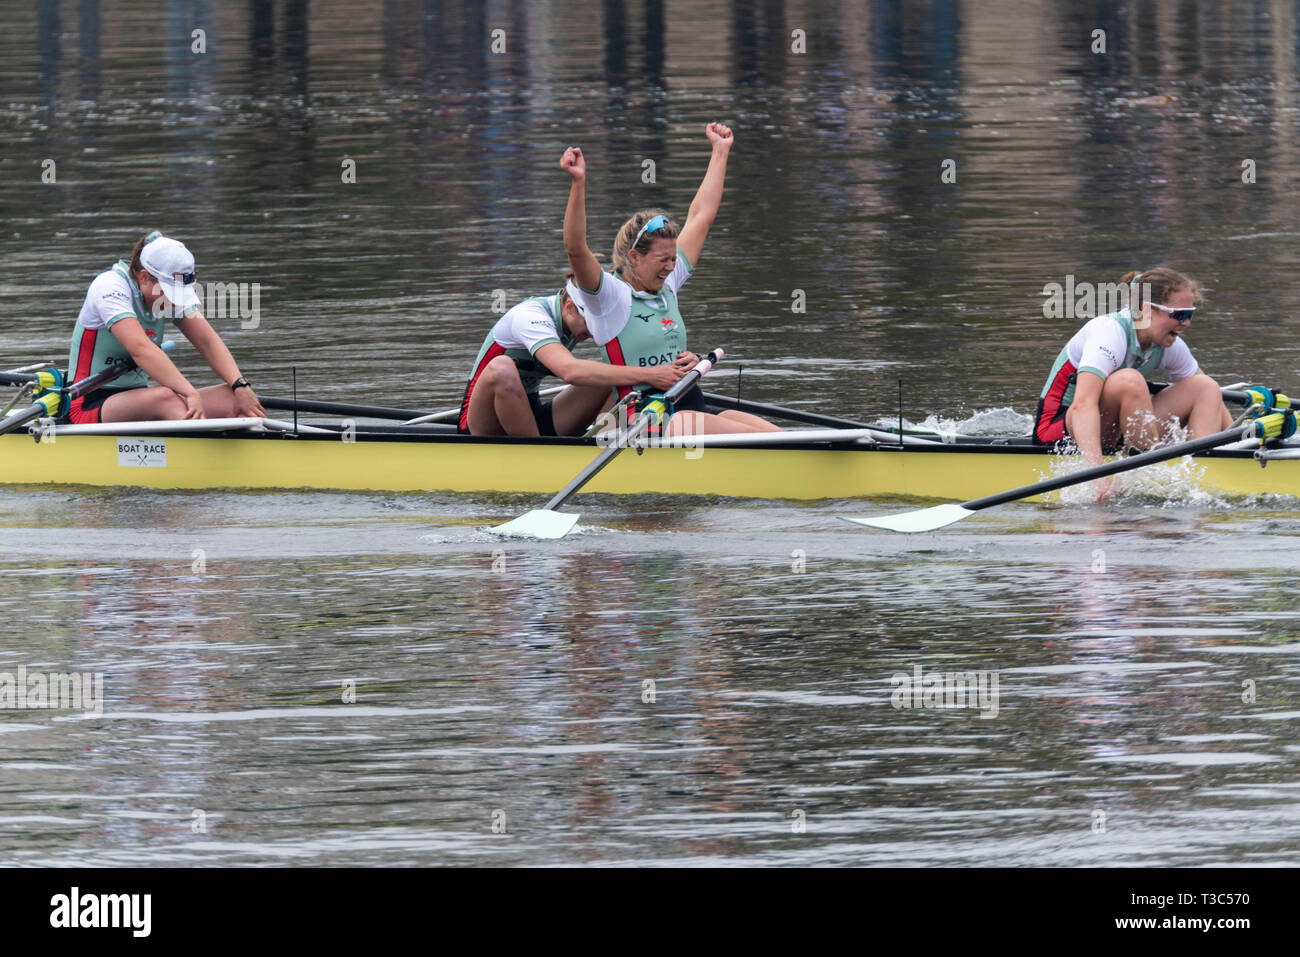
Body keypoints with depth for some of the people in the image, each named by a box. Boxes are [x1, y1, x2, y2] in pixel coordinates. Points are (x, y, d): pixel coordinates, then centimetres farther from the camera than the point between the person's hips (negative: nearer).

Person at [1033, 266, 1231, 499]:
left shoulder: (1170, 346, -1)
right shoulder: (1110, 333, -25)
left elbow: (1210, 400, 12)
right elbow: (1083, 404, -40)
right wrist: (1097, 475, -51)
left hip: (1112, 434, 8)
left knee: (1206, 387, -4)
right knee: (1128, 381, -35)